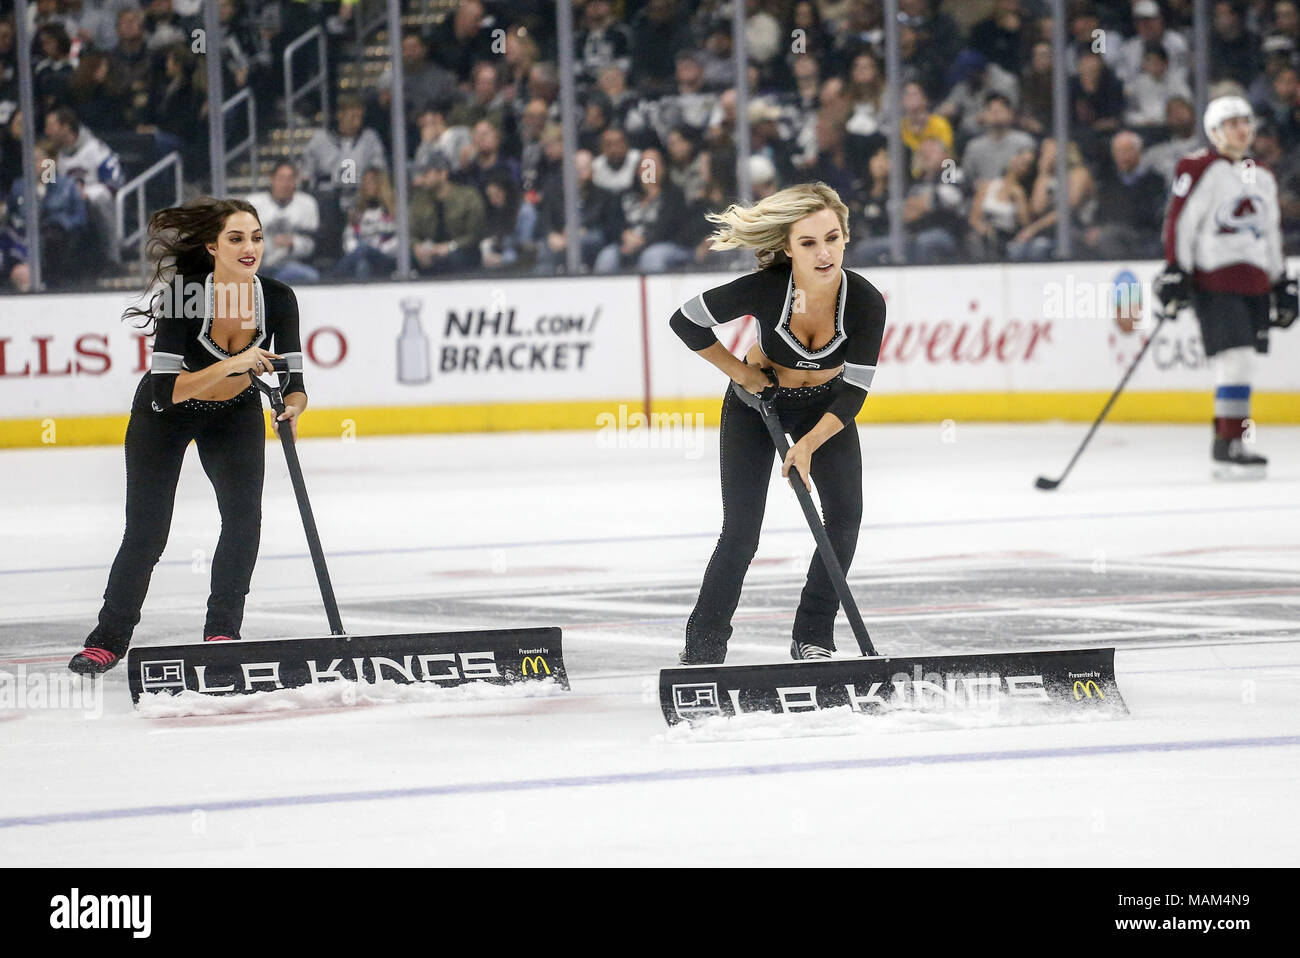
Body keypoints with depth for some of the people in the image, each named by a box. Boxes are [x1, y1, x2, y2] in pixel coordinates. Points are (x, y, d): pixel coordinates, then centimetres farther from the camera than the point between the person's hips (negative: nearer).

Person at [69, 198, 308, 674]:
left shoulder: (278, 300, -21)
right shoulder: (183, 296, -32)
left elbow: (293, 382, -16)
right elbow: (166, 390, -36)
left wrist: (292, 406, -38)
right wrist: (231, 366, -46)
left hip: (236, 418, 3)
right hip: (164, 418, -3)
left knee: (244, 514, -17)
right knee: (147, 531, -3)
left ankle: (221, 633, -6)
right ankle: (107, 640, 16)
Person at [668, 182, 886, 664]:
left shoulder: (865, 302, -28)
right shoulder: (766, 287, -32)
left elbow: (853, 392, -22)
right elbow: (685, 321, -19)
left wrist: (808, 446, -32)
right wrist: (740, 372, -13)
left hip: (825, 408, 2)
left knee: (845, 514, -12)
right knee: (741, 531, -7)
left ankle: (813, 637, 3)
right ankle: (703, 646, 8)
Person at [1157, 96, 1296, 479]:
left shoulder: (1263, 178, 19)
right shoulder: (1200, 169, -5)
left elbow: (1271, 236, 25)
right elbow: (1179, 221, -10)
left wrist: (1282, 283, 22)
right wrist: (1175, 271, -17)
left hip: (1254, 283, 8)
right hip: (1213, 281, -8)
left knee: (1239, 366, 7)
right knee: (1236, 359, -16)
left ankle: (1225, 440, 16)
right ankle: (1229, 447, -15)